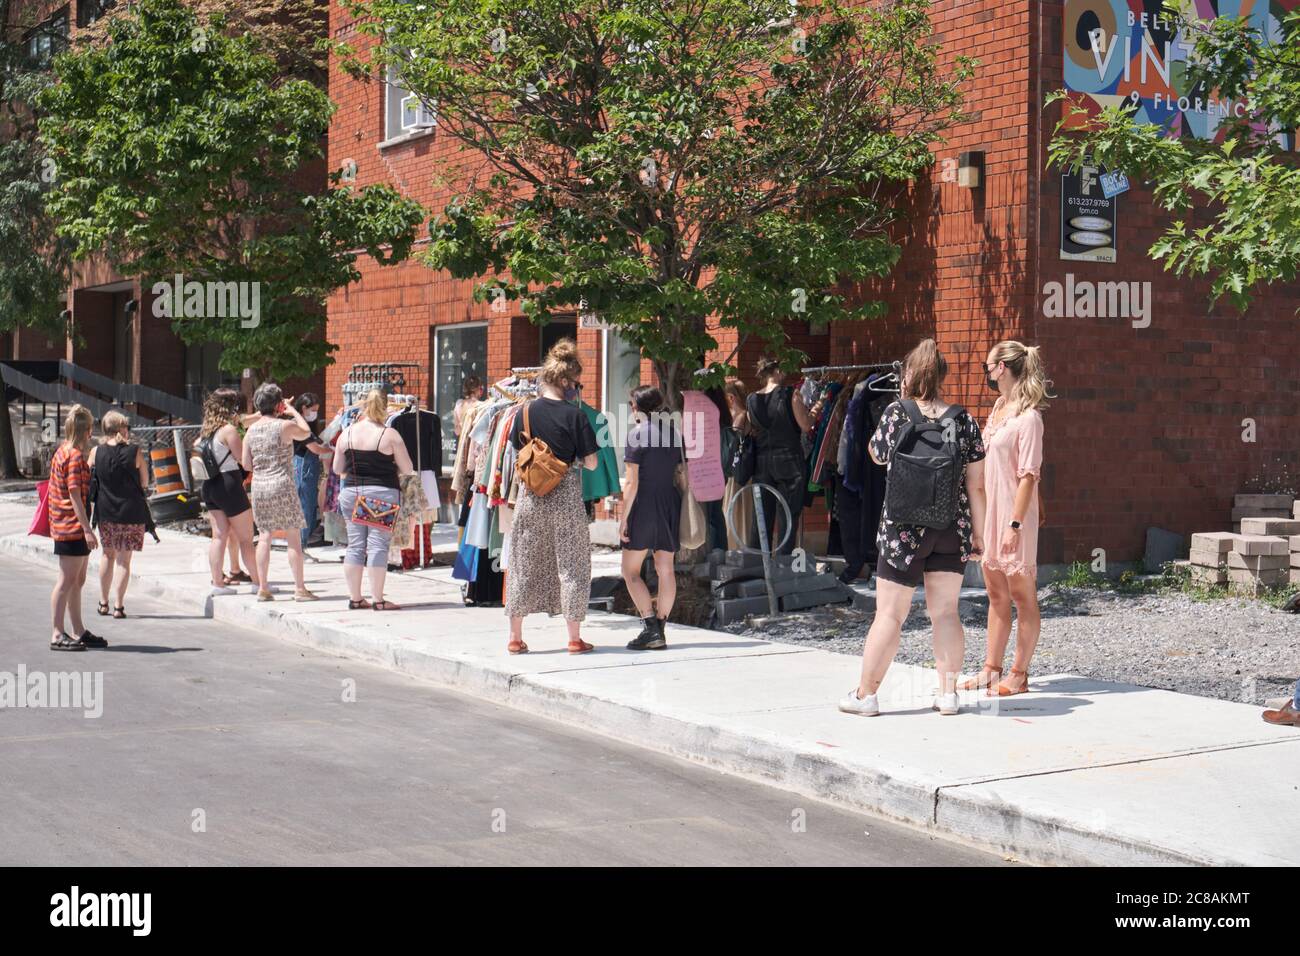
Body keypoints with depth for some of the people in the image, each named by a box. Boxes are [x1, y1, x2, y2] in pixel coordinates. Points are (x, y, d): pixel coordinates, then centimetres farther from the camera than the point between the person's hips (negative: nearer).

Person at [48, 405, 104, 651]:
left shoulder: (62, 452, 14)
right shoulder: (75, 455, -14)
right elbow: (75, 494, -19)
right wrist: (87, 529, -21)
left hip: (64, 527, 10)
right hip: (73, 528, -10)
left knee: (77, 581, 14)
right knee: (66, 581, -7)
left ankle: (79, 632, 20)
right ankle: (58, 635, -5)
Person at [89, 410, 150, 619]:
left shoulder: (96, 452, -4)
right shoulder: (134, 452, -11)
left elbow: (90, 482, 4)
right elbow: (145, 483, -2)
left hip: (105, 511, 3)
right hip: (131, 511, -3)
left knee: (108, 555, 19)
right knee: (124, 559, 4)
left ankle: (103, 603, 23)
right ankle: (119, 606, 3)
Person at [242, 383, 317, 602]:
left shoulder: (251, 430, 6)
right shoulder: (285, 425, -9)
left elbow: (246, 464, 10)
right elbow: (306, 432, 12)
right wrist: (294, 412, 22)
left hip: (259, 487, 5)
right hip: (282, 486, -5)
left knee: (264, 537, 9)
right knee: (293, 538, 1)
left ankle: (263, 588, 9)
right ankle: (299, 588, 2)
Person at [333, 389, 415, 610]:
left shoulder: (347, 433, 3)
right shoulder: (389, 435, -9)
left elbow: (337, 469, 9)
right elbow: (408, 469, -4)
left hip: (351, 492, 4)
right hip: (382, 493, -4)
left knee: (355, 545, 10)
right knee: (378, 545, -1)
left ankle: (355, 598, 14)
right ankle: (378, 600, -1)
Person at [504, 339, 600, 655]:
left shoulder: (526, 411, -1)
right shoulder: (574, 415, -10)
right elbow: (591, 463, -7)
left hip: (531, 496, 3)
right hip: (566, 497, -3)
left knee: (524, 564, 10)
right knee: (571, 564, 6)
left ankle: (515, 637, 15)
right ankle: (575, 638, 9)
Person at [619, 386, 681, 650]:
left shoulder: (637, 433, -9)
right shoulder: (674, 432, 9)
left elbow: (632, 482, -12)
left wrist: (624, 517, -9)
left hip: (644, 504, -6)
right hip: (671, 504, 6)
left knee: (630, 570, 2)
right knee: (666, 570, 7)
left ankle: (651, 628, -9)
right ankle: (660, 629, 10)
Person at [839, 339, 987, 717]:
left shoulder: (897, 412, -7)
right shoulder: (963, 420, 0)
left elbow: (877, 455, 11)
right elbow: (976, 485, 1)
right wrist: (979, 533, 8)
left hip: (904, 528, -3)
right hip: (952, 529, 3)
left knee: (890, 614, 2)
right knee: (946, 612, 10)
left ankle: (865, 693, 8)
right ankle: (948, 692, 10)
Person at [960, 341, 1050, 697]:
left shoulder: (1028, 417, -15)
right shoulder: (999, 406, 11)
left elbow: (1028, 476, -18)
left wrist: (1015, 524, -22)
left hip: (1013, 514, -9)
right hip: (989, 512, 9)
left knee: (1021, 595, 1)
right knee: (996, 594, 14)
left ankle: (1019, 676, 6)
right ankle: (991, 670, 22)